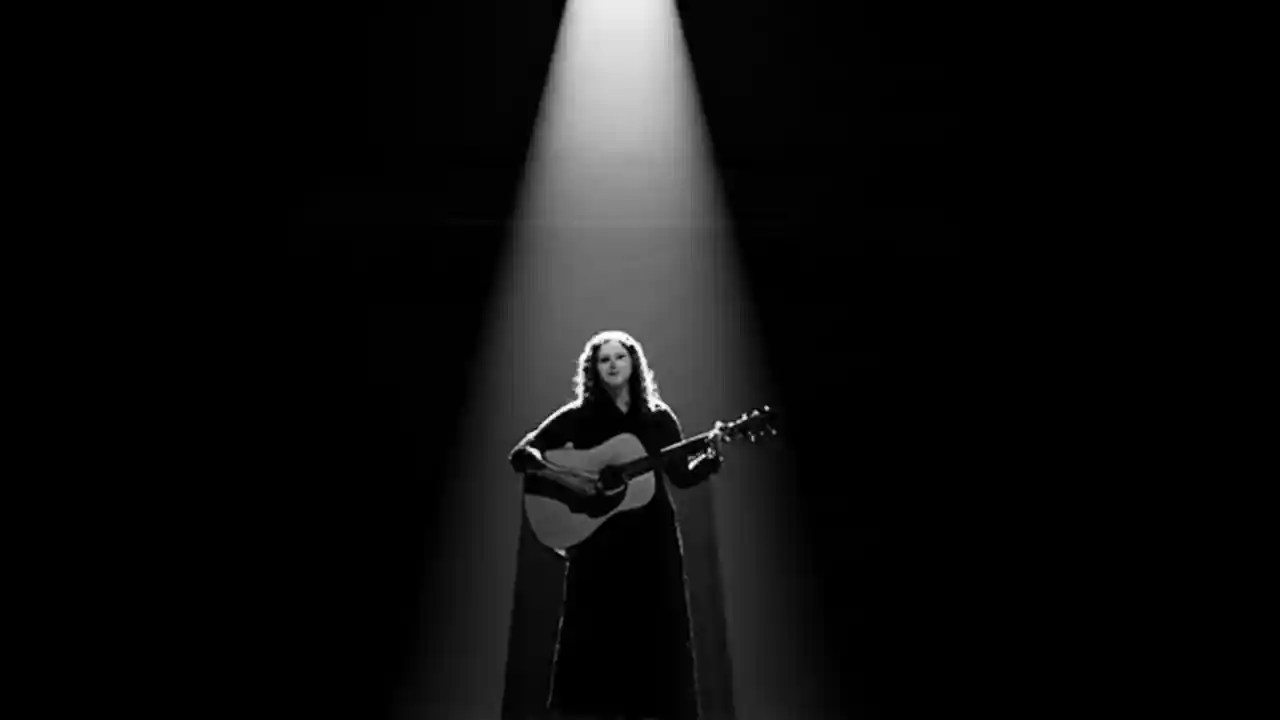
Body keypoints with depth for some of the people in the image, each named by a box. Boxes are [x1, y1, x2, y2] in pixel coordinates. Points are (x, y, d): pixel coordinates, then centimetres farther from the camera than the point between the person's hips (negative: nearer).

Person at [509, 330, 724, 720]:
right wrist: (567, 478, -16)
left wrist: (712, 457, -10)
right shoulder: (577, 416, 0)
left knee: (657, 633, 4)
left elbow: (682, 476, 8)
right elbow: (521, 455, -3)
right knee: (595, 633, 1)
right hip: (598, 538, -1)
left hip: (652, 538, 2)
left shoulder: (658, 417, 6)